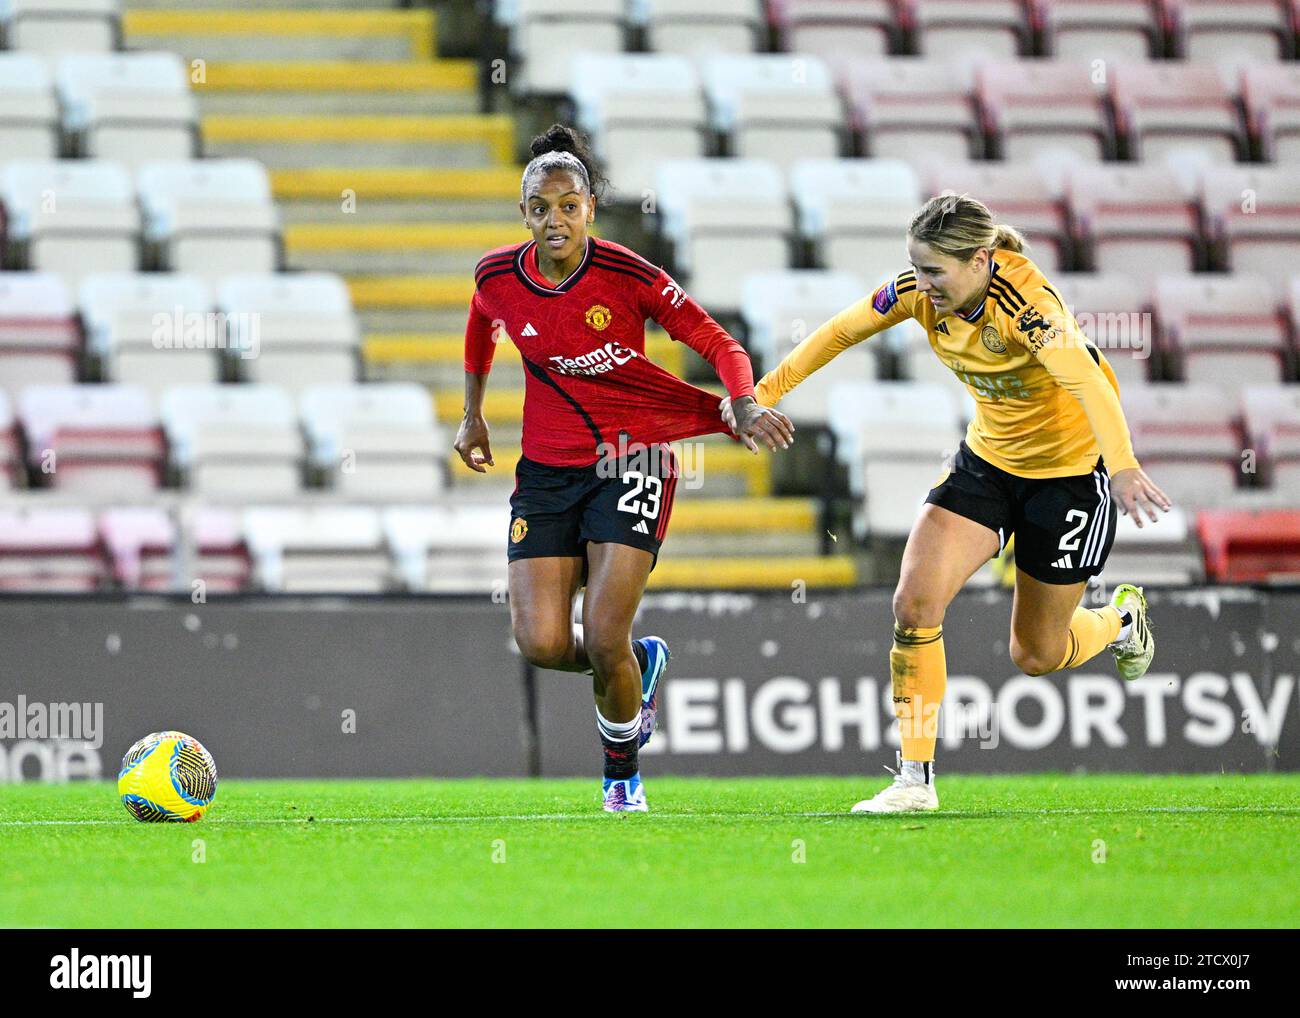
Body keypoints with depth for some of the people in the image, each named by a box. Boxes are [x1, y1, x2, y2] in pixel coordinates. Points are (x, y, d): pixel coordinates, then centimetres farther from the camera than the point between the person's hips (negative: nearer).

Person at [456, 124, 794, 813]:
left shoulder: (626, 275, -15)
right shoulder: (498, 277, -4)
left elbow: (717, 343, -9)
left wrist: (745, 405, -26)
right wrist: (473, 416, 27)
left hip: (631, 463, -3)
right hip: (546, 470, 3)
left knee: (604, 639, -13)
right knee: (542, 644, -11)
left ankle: (622, 772, 16)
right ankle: (641, 661, 23)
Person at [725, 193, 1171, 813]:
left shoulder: (1027, 303, -32)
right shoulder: (921, 292, -14)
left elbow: (1085, 380, -47)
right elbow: (840, 333, 2)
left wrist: (1122, 468, -62)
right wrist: (765, 393, 4)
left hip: (1072, 467, -5)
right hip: (987, 456, 5)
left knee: (1036, 656, 7)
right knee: (915, 602, -15)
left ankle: (1121, 620, 42)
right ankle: (915, 779, -7)